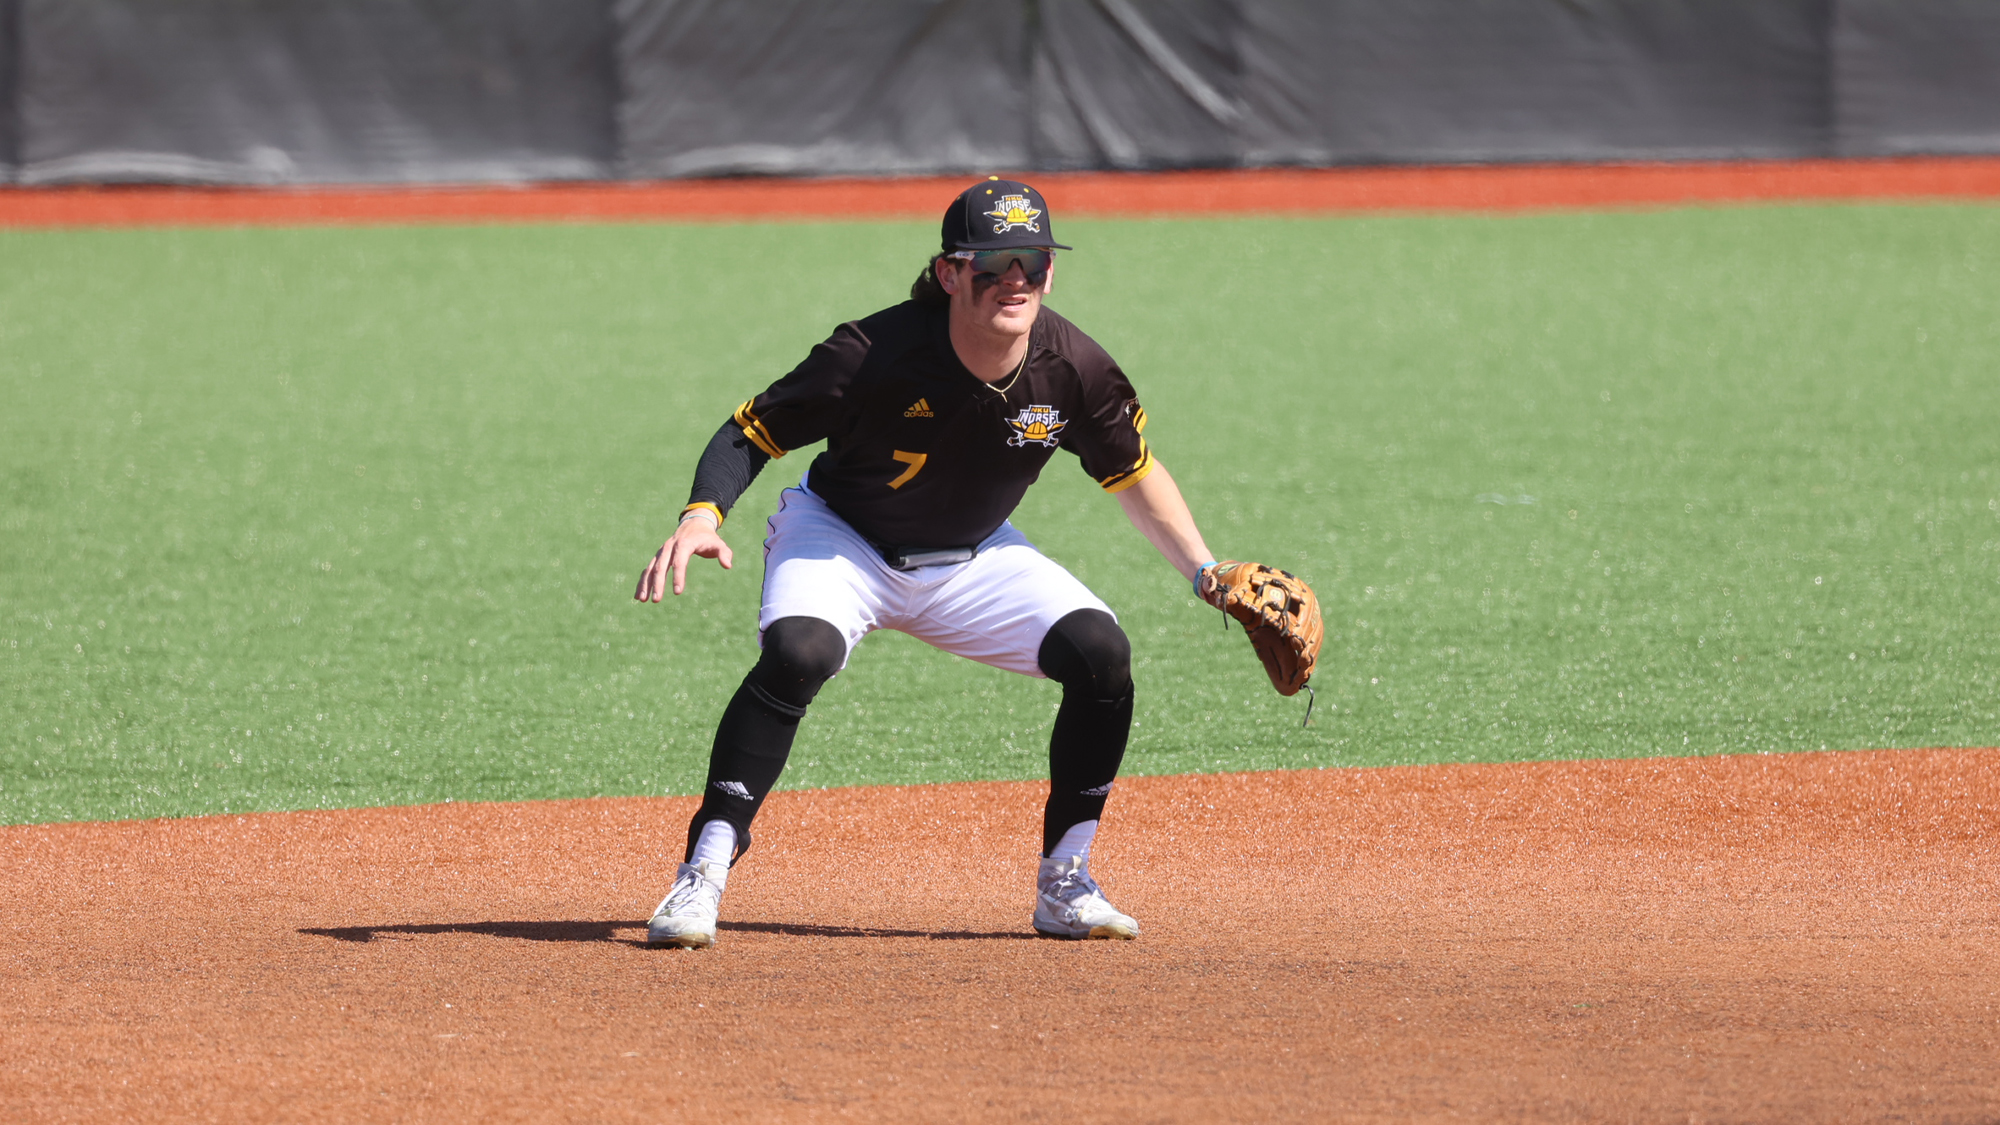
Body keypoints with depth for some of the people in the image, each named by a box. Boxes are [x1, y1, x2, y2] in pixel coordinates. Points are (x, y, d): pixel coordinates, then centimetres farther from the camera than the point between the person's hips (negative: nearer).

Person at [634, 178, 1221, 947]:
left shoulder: (1073, 371, -18)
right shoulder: (874, 355, -30)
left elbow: (1133, 472, 2)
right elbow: (751, 433, -21)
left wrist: (1208, 575, -4)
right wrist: (701, 516, -39)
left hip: (973, 560, 4)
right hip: (841, 538, -4)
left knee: (1101, 653, -16)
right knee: (796, 653, -34)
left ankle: (1065, 885, 1)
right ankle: (702, 877, -25)